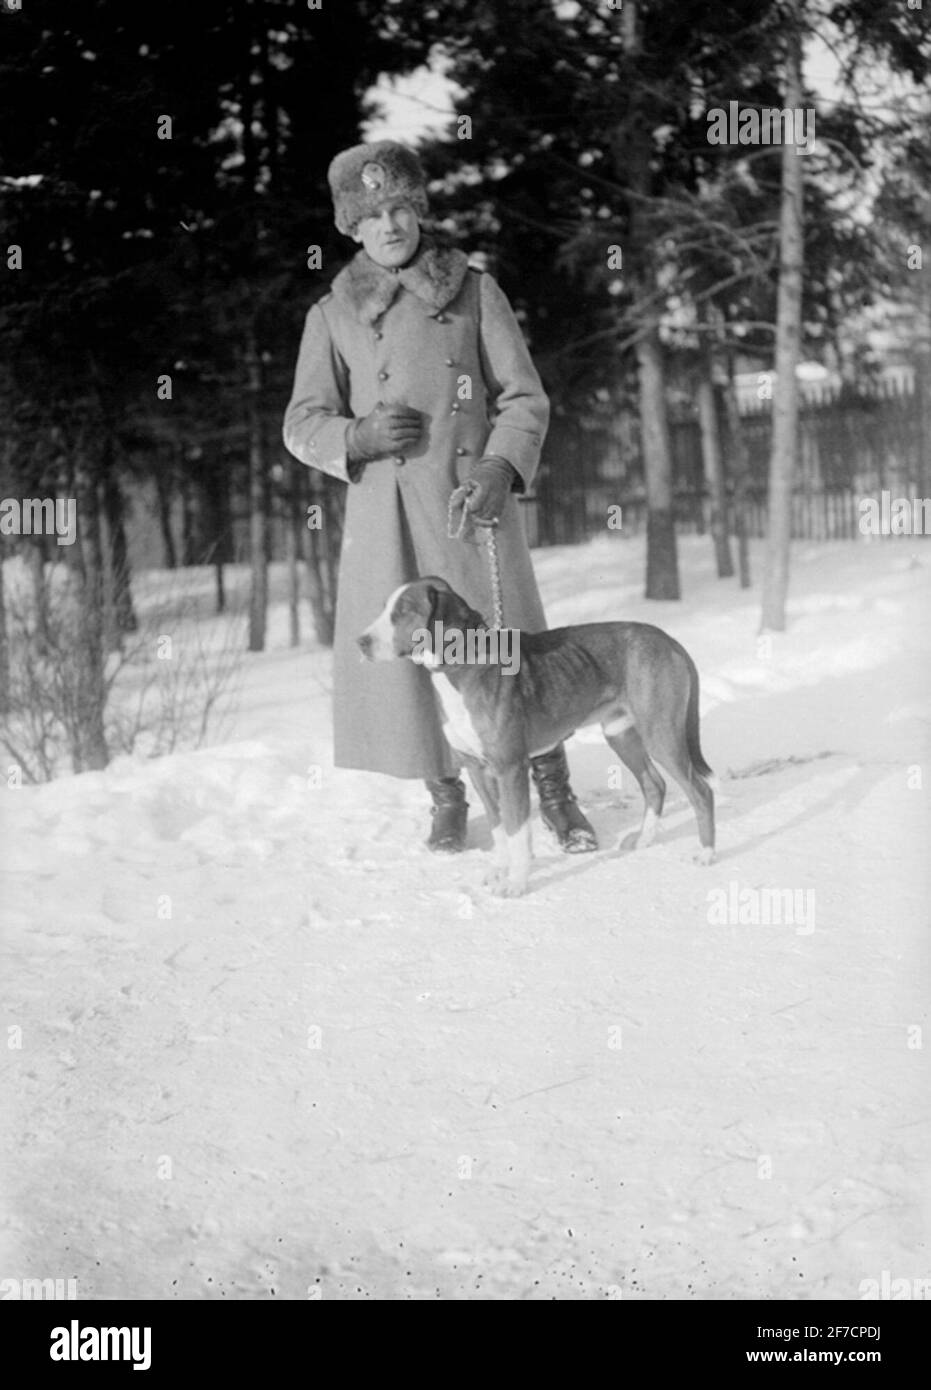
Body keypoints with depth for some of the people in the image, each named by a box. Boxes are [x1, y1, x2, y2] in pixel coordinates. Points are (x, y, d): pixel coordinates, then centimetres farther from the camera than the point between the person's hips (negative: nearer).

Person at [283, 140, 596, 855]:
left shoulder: (475, 292, 5)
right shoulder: (333, 314, 7)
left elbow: (525, 397, 4)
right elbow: (303, 423, 9)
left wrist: (504, 465, -13)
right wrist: (358, 436, -11)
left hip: (473, 498, -1)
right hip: (385, 511, 1)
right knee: (399, 653, 0)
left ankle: (557, 796, 13)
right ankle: (447, 799, 18)